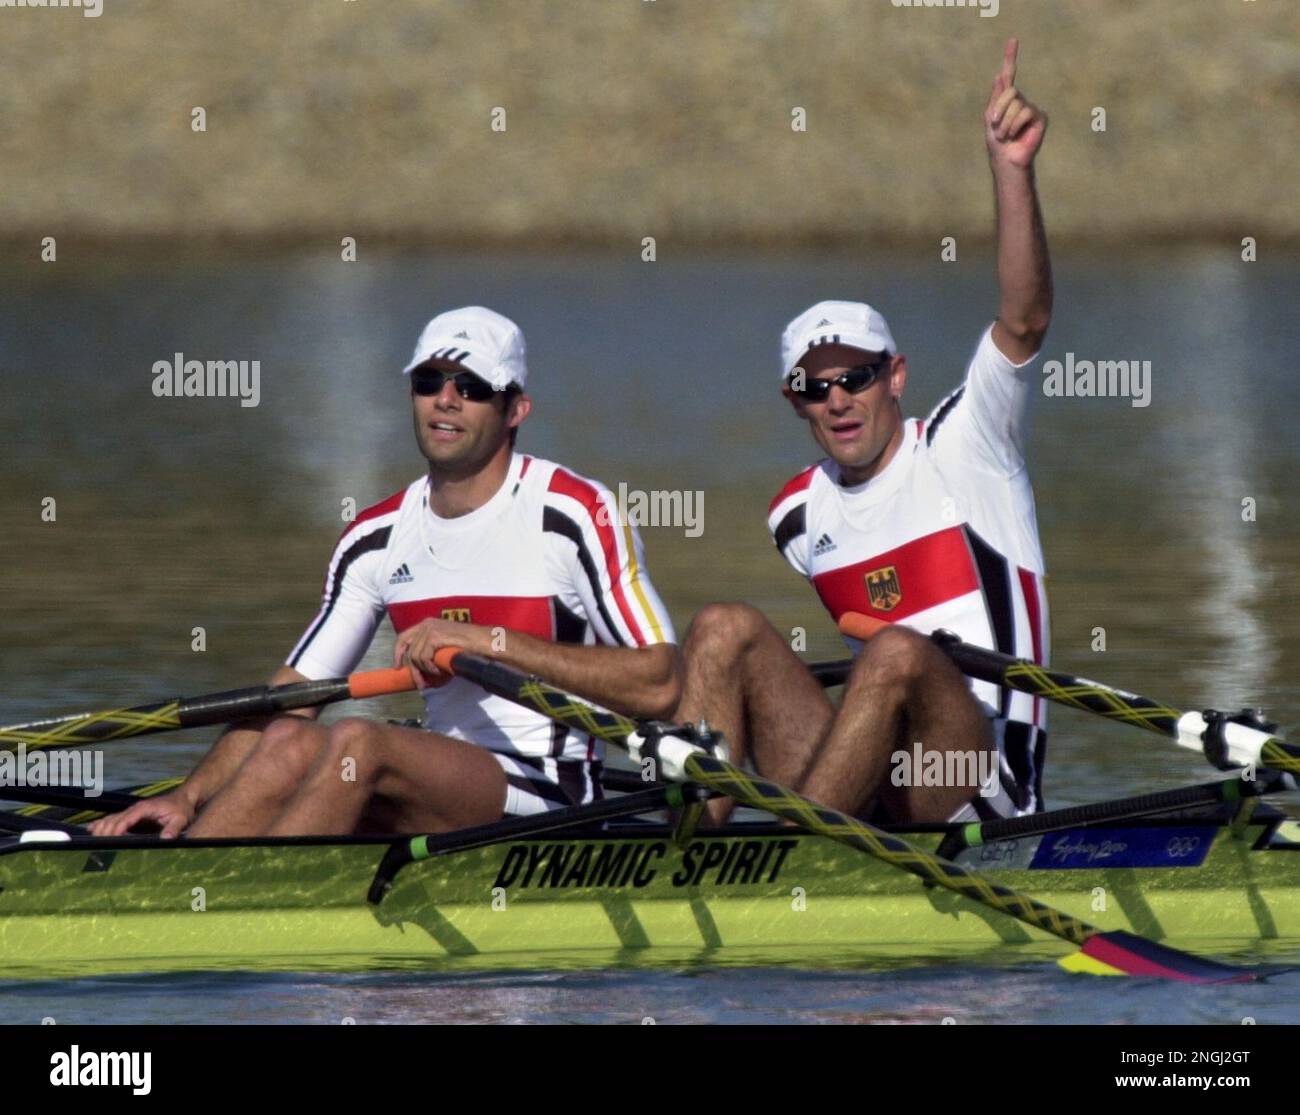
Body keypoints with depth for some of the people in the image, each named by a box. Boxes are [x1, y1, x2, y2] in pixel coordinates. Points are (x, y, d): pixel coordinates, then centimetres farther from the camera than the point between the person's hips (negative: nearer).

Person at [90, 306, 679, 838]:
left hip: (549, 797, -5)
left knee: (356, 743, -30)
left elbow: (658, 686, -13)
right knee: (292, 741, -23)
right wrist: (188, 797, -7)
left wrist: (492, 640, -19)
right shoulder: (377, 539, 11)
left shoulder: (573, 513, -5)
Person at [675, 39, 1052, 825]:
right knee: (725, 627, -13)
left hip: (982, 786, -5)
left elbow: (1024, 321, -14)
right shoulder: (798, 515, 17)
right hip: (861, 796, 5)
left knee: (899, 655, -34)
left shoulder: (963, 443, 2)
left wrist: (1012, 169, -26)